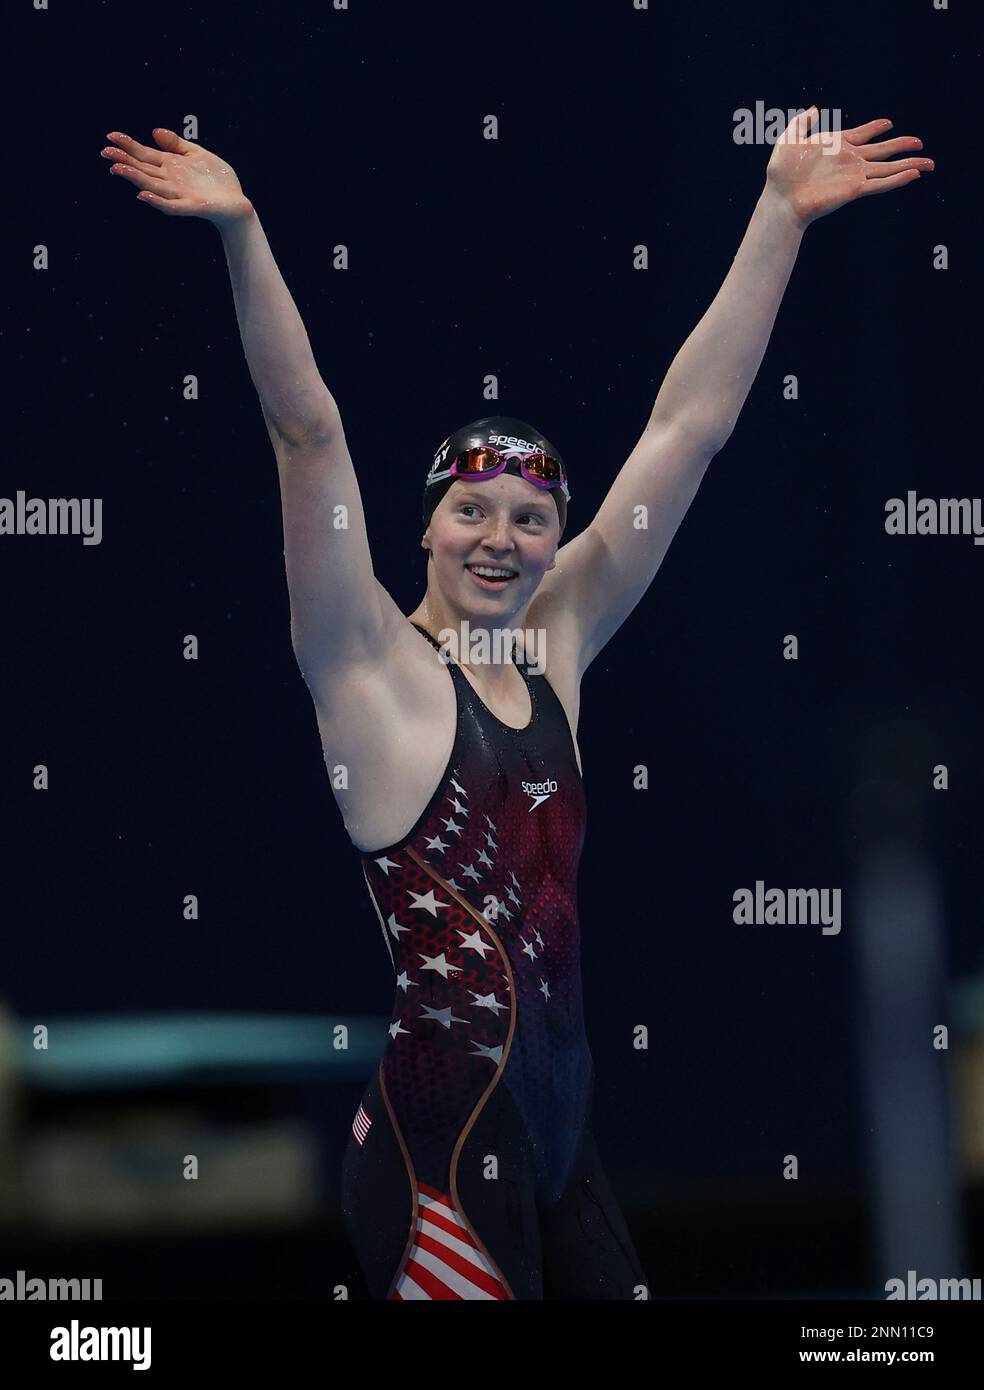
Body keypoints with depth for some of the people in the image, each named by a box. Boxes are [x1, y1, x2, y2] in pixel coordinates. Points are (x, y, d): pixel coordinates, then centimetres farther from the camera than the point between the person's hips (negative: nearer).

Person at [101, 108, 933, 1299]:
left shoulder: (556, 646, 11)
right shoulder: (371, 667, -3)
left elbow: (689, 426, 11)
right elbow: (308, 431, -15)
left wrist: (782, 214, 10)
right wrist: (241, 232, -25)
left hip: (557, 1117, 7)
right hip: (437, 1123, -7)